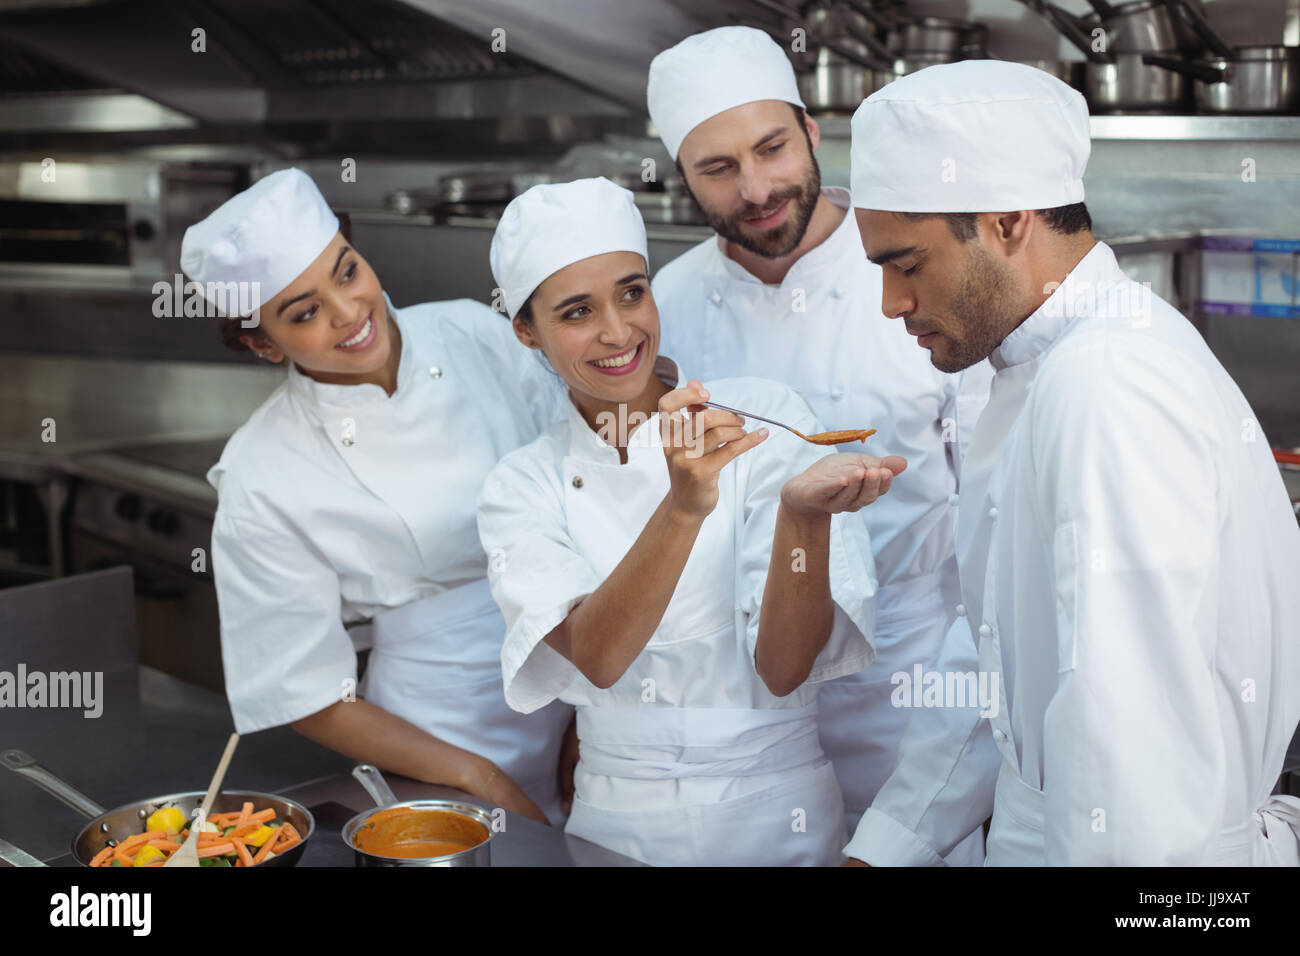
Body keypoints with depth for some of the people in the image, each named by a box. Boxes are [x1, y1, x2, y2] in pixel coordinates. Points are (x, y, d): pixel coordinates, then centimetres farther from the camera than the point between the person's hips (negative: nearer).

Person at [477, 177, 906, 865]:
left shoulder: (763, 417, -4)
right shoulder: (521, 488, 1)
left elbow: (783, 670, -11)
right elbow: (596, 657, -17)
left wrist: (803, 513, -26)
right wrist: (685, 504, -29)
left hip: (776, 825, -2)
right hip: (617, 828, 2)